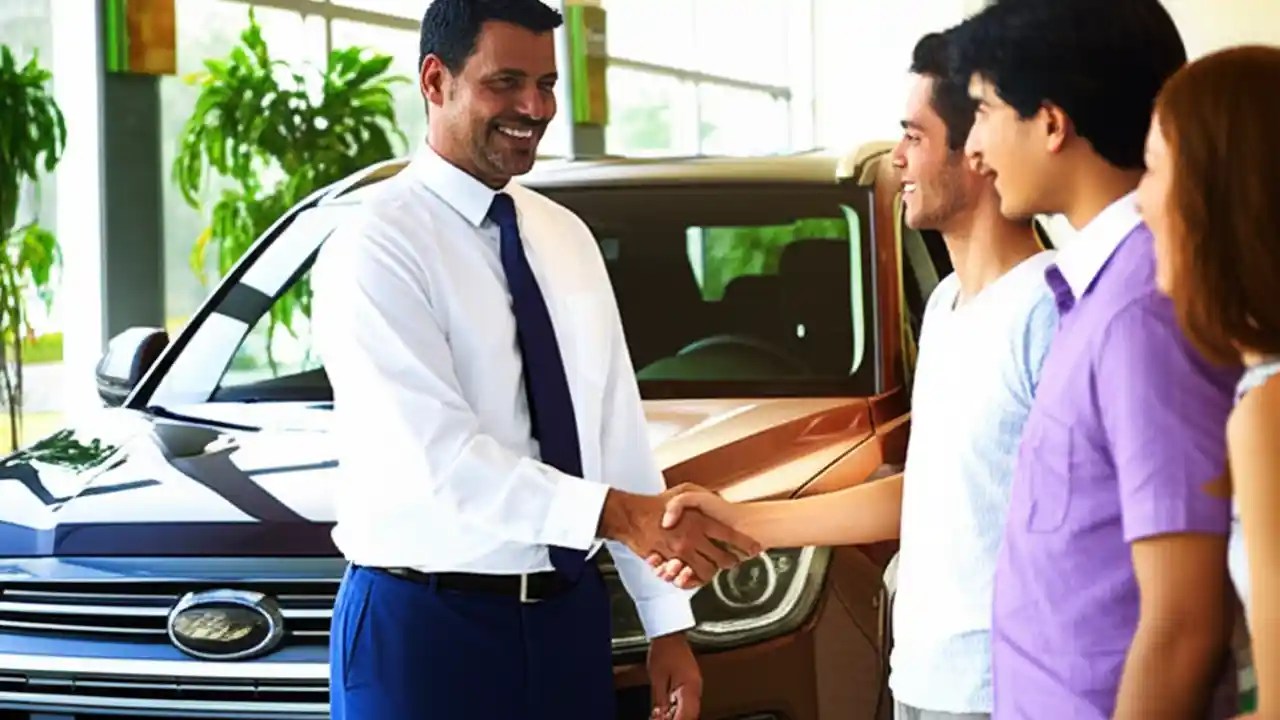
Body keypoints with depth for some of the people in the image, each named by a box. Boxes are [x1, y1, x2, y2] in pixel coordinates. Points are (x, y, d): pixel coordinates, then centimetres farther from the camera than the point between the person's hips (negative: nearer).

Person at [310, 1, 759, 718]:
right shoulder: (375, 249, -12)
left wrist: (667, 622, 6)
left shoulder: (567, 238, 10)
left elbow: (618, 431, 9)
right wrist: (619, 514, -30)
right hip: (425, 624, -6)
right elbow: (441, 458, -22)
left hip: (568, 613, 6)